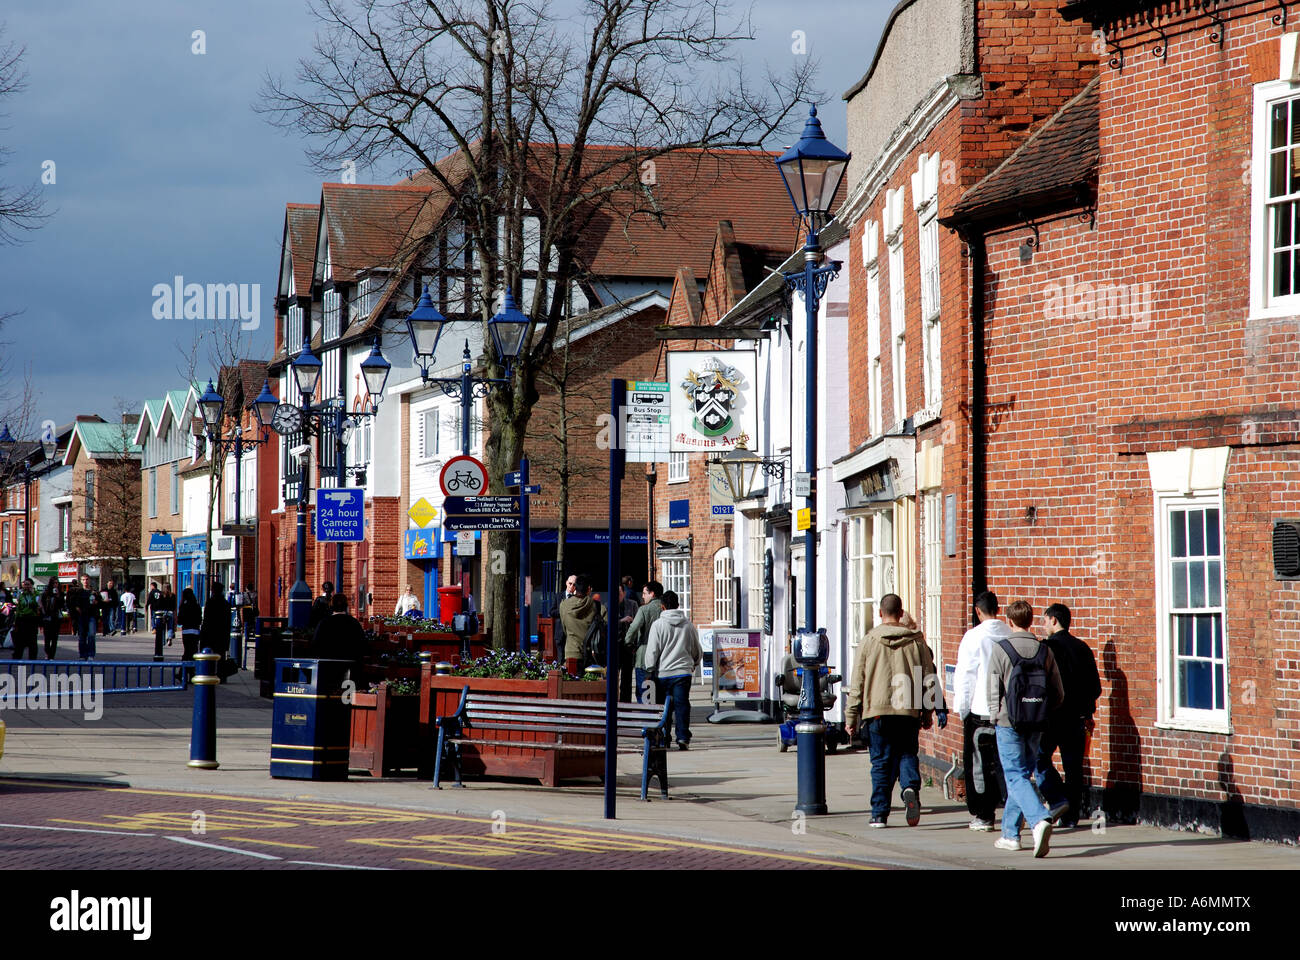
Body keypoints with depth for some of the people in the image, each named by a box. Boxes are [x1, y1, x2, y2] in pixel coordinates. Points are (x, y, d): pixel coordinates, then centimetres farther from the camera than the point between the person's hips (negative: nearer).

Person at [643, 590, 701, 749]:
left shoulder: (658, 624, -4)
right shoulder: (688, 625, 7)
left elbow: (652, 650, -5)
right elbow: (697, 650, 16)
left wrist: (649, 670, 4)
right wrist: (694, 664, 33)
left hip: (663, 672, -2)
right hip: (684, 671, 2)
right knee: (682, 704, 1)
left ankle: (664, 738, 9)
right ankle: (683, 738, -7)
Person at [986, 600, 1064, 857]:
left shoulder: (1000, 649, -7)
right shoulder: (1044, 650, 4)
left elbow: (993, 690, -7)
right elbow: (1058, 694, 6)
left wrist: (995, 717, 6)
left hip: (1009, 722, -4)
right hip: (1035, 725, 4)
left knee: (1016, 777, -4)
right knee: (1023, 775, 14)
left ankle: (1040, 819, -27)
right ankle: (1011, 833, 19)